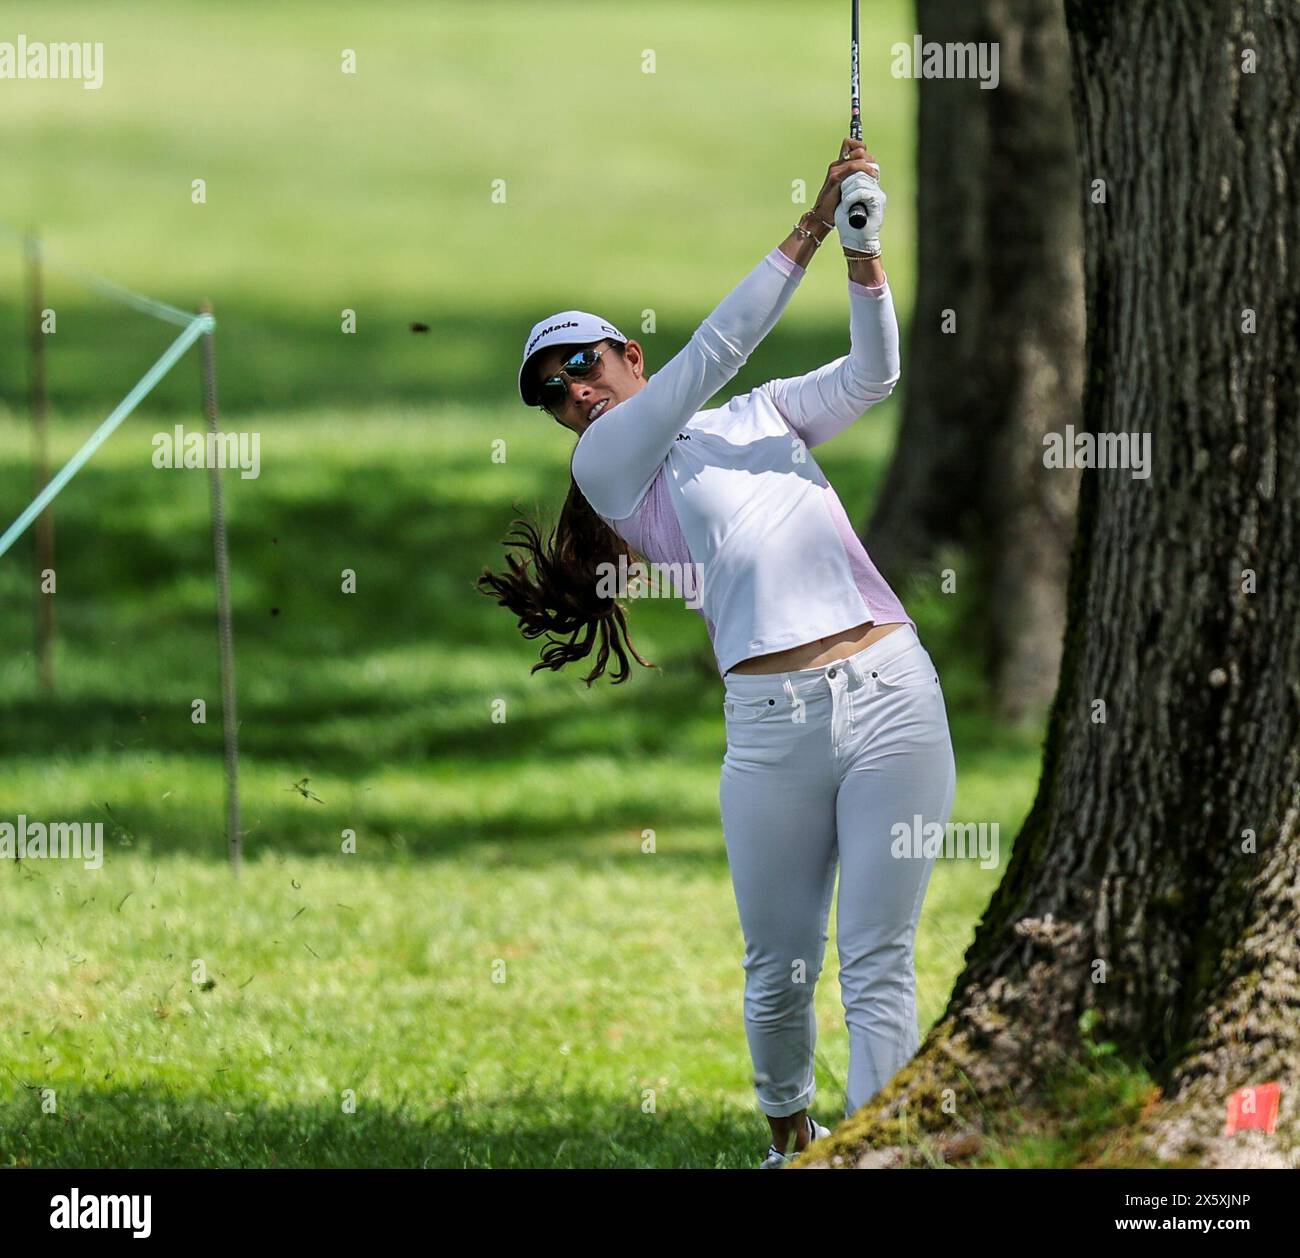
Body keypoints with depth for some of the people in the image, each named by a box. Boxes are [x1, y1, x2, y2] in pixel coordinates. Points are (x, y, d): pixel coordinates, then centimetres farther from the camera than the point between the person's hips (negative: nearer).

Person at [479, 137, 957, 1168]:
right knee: (781, 969, 5)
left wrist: (863, 250, -7)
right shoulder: (607, 463, 7)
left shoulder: (765, 415, 20)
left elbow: (872, 374, 7)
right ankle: (790, 1140, 30)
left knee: (878, 968, -5)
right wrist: (810, 232, -2)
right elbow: (714, 351, -2)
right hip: (772, 723, -2)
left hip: (893, 693, 2)